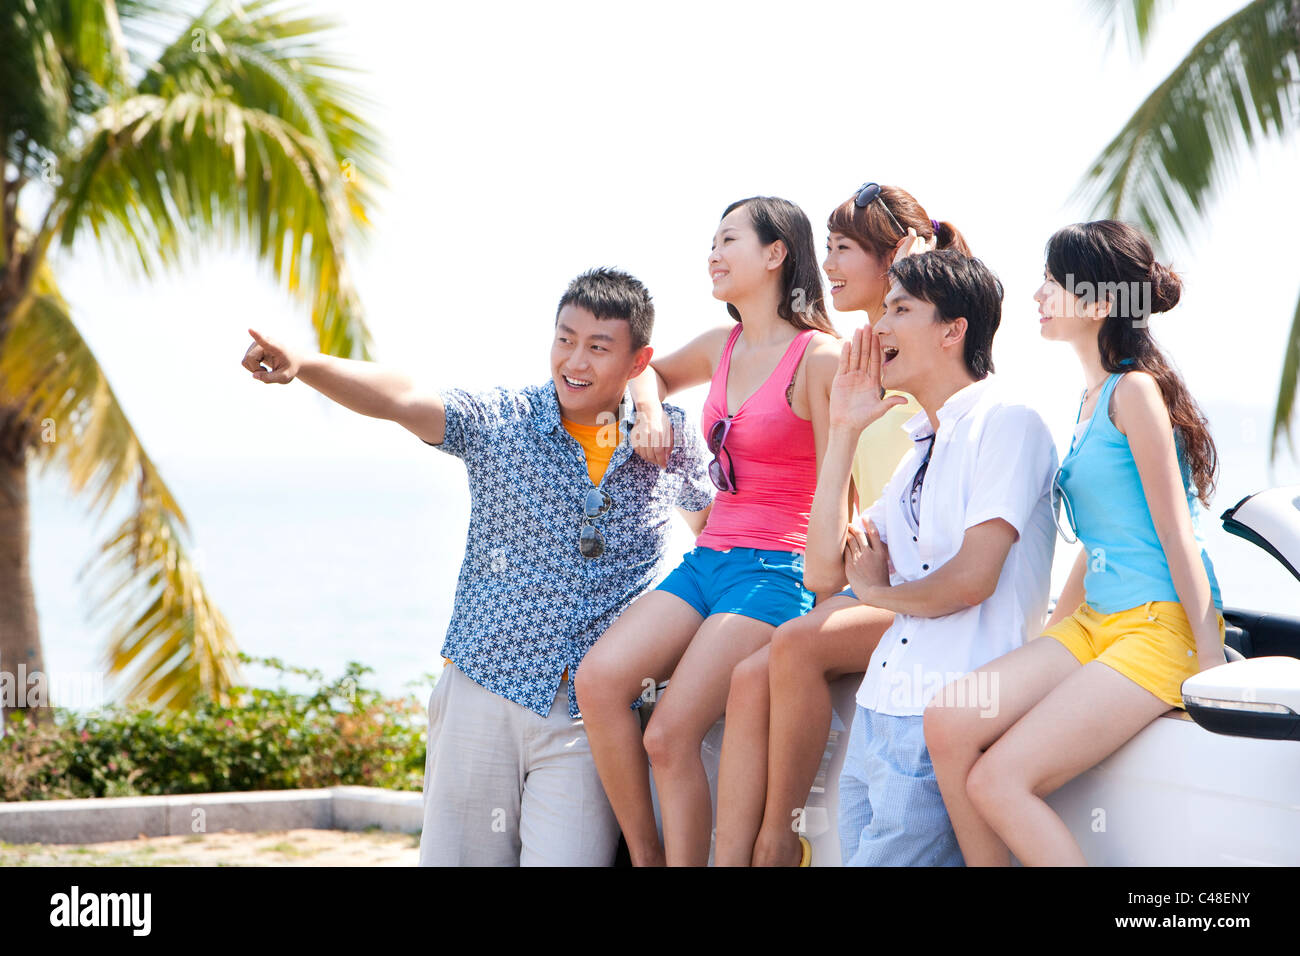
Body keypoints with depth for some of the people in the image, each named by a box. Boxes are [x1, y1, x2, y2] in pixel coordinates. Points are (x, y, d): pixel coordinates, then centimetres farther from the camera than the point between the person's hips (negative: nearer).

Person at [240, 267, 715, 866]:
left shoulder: (670, 443, 4)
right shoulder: (501, 422, -1)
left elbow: (710, 522, 24)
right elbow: (399, 398, -17)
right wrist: (301, 364, -33)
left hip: (592, 719, 0)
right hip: (485, 696, 0)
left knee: (569, 859, -10)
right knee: (459, 858, 3)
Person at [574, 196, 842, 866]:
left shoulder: (818, 357, -7)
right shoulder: (723, 347, 13)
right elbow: (654, 372, 37)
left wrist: (823, 606, -13)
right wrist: (650, 410, 13)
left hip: (775, 571, -7)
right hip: (706, 560, 7)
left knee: (670, 736, -18)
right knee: (598, 679, -16)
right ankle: (643, 855, -6)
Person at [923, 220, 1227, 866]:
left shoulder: (1135, 391, -10)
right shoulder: (1093, 399, 18)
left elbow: (1176, 532, -12)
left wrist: (1210, 662, -12)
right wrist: (1053, 631, 27)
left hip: (1161, 627, -8)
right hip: (1097, 621, 8)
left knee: (999, 780, -18)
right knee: (949, 724, -11)